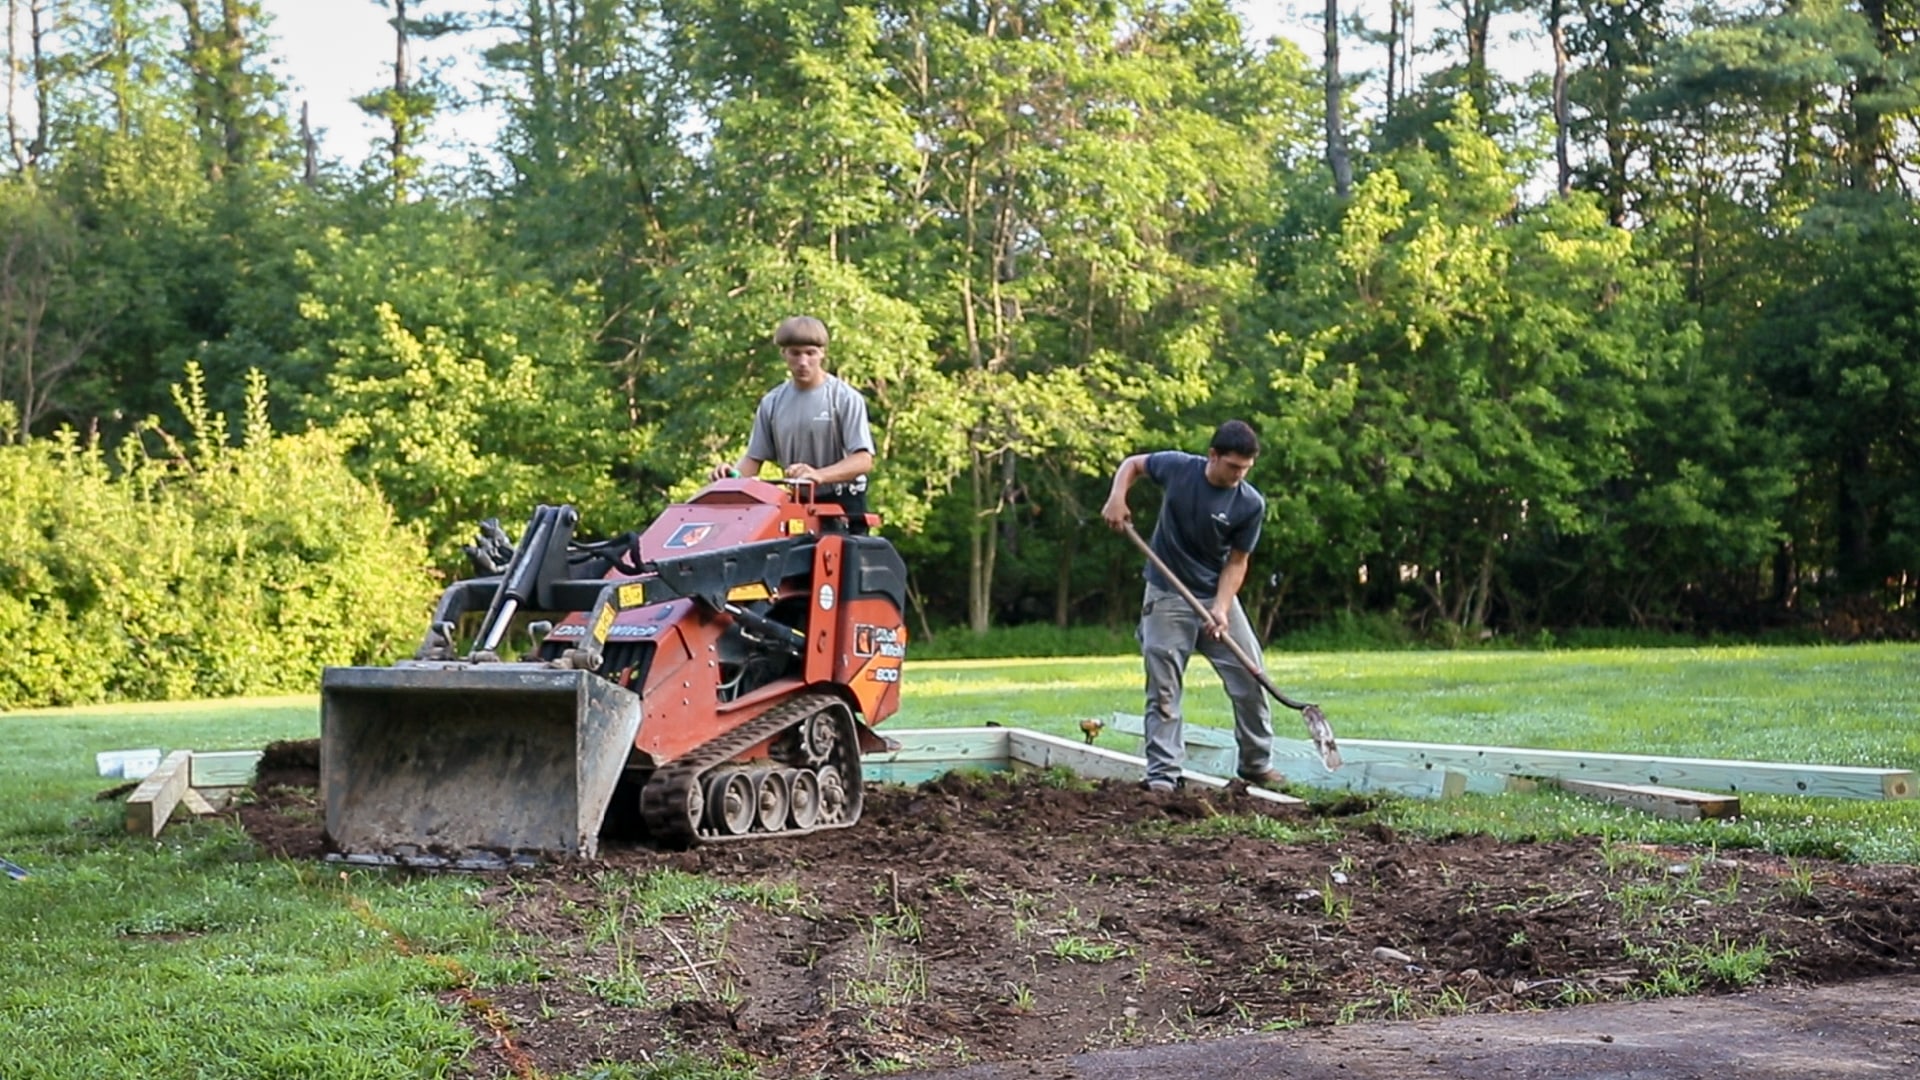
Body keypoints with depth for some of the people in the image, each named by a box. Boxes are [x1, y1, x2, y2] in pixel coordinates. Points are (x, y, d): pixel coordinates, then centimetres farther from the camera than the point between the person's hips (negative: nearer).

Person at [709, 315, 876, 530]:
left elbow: (863, 460, -16)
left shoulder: (845, 398, -7)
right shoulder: (772, 403, 7)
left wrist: (819, 475, -32)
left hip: (842, 505, -4)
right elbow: (754, 457, 9)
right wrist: (733, 473, -15)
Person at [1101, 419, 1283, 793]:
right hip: (1167, 597, -1)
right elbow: (1132, 464, 6)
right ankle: (1162, 776, 3)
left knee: (1250, 681, 4)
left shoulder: (1251, 504, -13)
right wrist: (1117, 497, -12)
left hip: (1217, 596, 1)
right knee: (1163, 690, -1)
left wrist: (1221, 609, -21)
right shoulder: (1177, 467, -13)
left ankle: (1257, 765, 22)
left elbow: (1236, 561, -8)